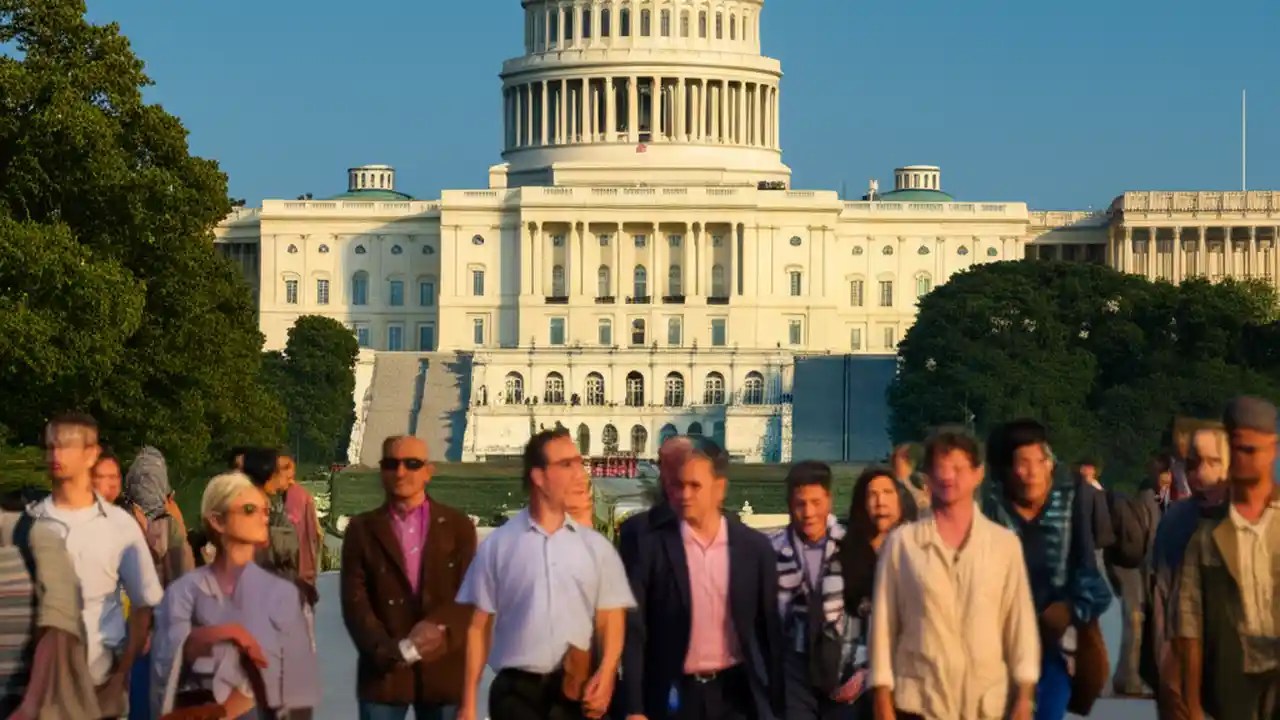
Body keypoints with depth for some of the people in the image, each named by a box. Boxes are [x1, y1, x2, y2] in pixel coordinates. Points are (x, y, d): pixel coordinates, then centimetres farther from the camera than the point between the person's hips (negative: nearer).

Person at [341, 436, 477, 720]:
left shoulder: (458, 526, 8)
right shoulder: (362, 529, 6)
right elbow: (354, 601, -2)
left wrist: (439, 629, -19)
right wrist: (388, 650, -17)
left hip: (444, 669, 1)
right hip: (383, 669, 0)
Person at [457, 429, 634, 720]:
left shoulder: (596, 547, 7)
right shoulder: (497, 545, 4)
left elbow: (610, 619, 7)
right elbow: (479, 625, 5)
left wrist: (606, 674, -12)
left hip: (577, 692, 2)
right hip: (516, 691, -1)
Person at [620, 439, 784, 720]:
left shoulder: (755, 547, 2)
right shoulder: (649, 547, -4)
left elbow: (769, 629, 7)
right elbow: (634, 631, -4)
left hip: (736, 693, 1)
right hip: (675, 696, -1)